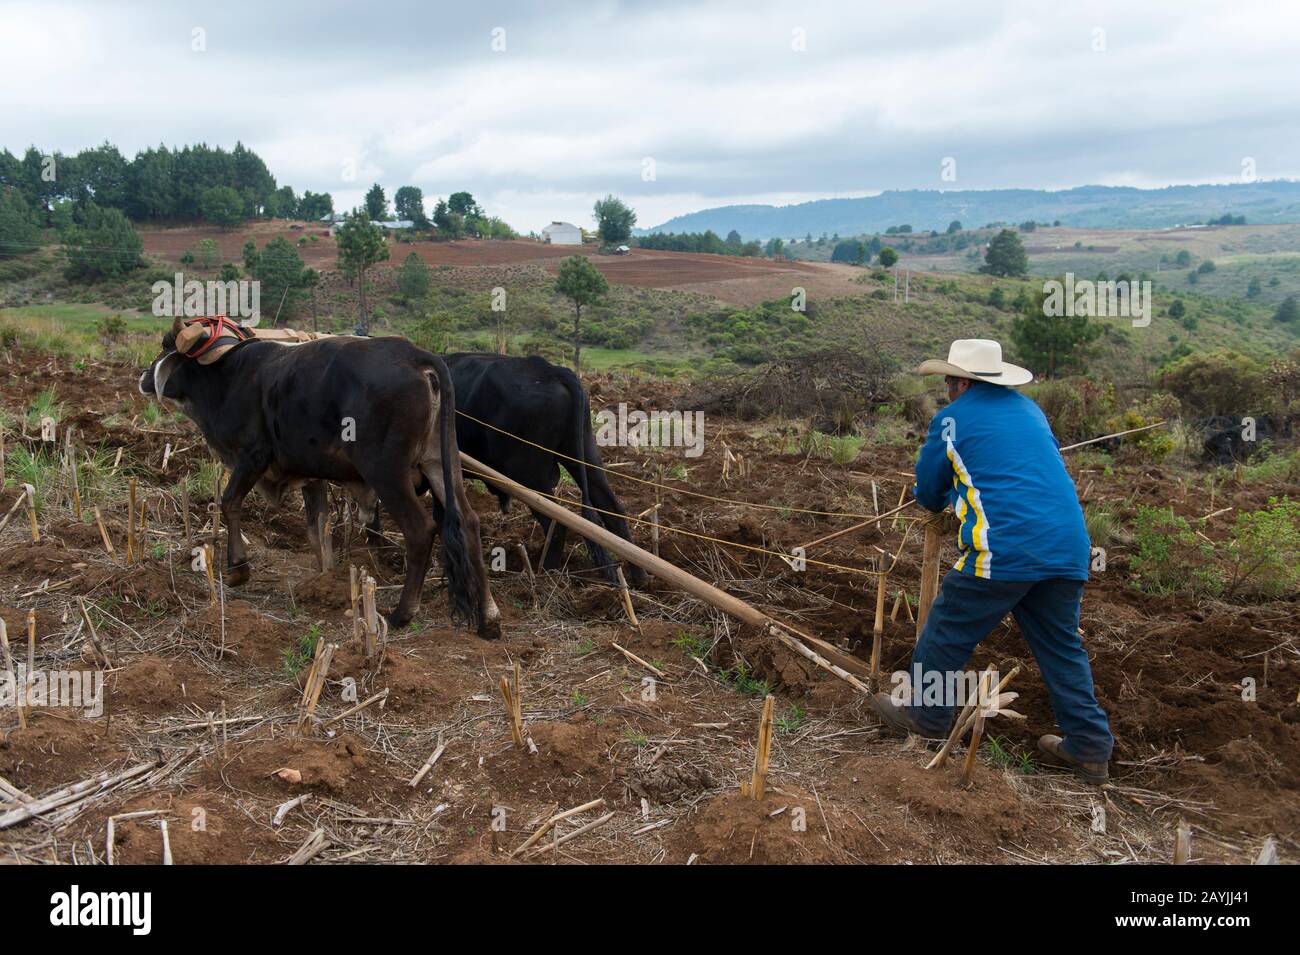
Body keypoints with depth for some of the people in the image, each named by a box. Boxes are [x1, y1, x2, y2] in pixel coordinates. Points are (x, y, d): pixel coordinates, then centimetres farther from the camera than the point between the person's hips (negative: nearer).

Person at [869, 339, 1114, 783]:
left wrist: (948, 498, 36)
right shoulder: (1030, 409, 19)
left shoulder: (951, 420, 2)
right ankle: (1090, 747, 19)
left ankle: (925, 713, 24)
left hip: (1003, 549, -6)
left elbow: (928, 493, 11)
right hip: (1068, 548, 7)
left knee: (948, 631, 11)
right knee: (1062, 646, 15)